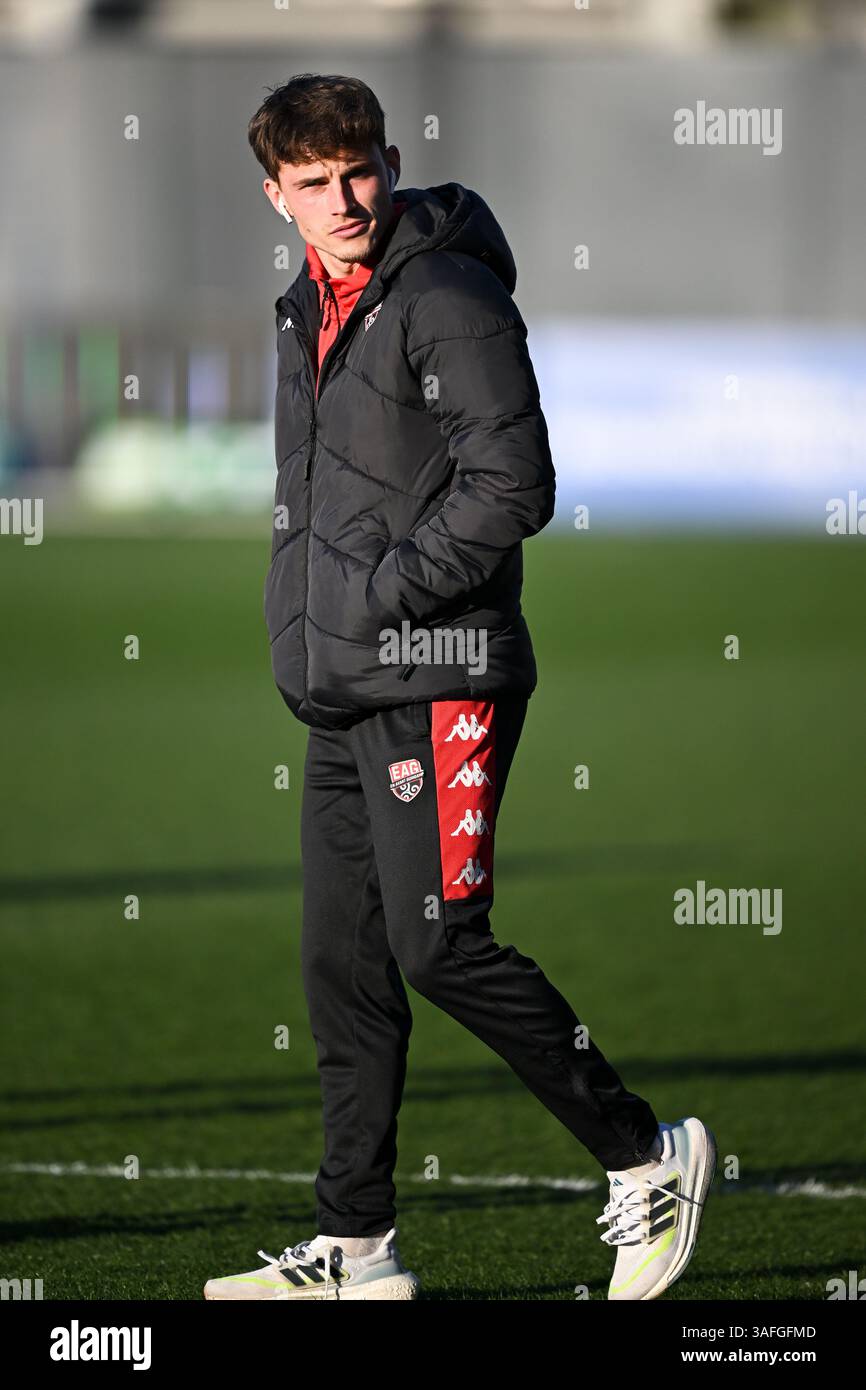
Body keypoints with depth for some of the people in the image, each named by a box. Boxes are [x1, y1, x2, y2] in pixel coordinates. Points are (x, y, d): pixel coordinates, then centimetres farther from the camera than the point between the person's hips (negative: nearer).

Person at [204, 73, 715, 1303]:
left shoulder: (451, 300, -12)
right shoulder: (308, 312, 16)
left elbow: (512, 488, -19)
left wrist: (380, 596, -17)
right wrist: (304, 621, 14)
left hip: (438, 683, -9)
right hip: (342, 694, 9)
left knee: (440, 947, -12)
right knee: (343, 963, 7)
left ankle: (646, 1156, 1)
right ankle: (357, 1248, 12)